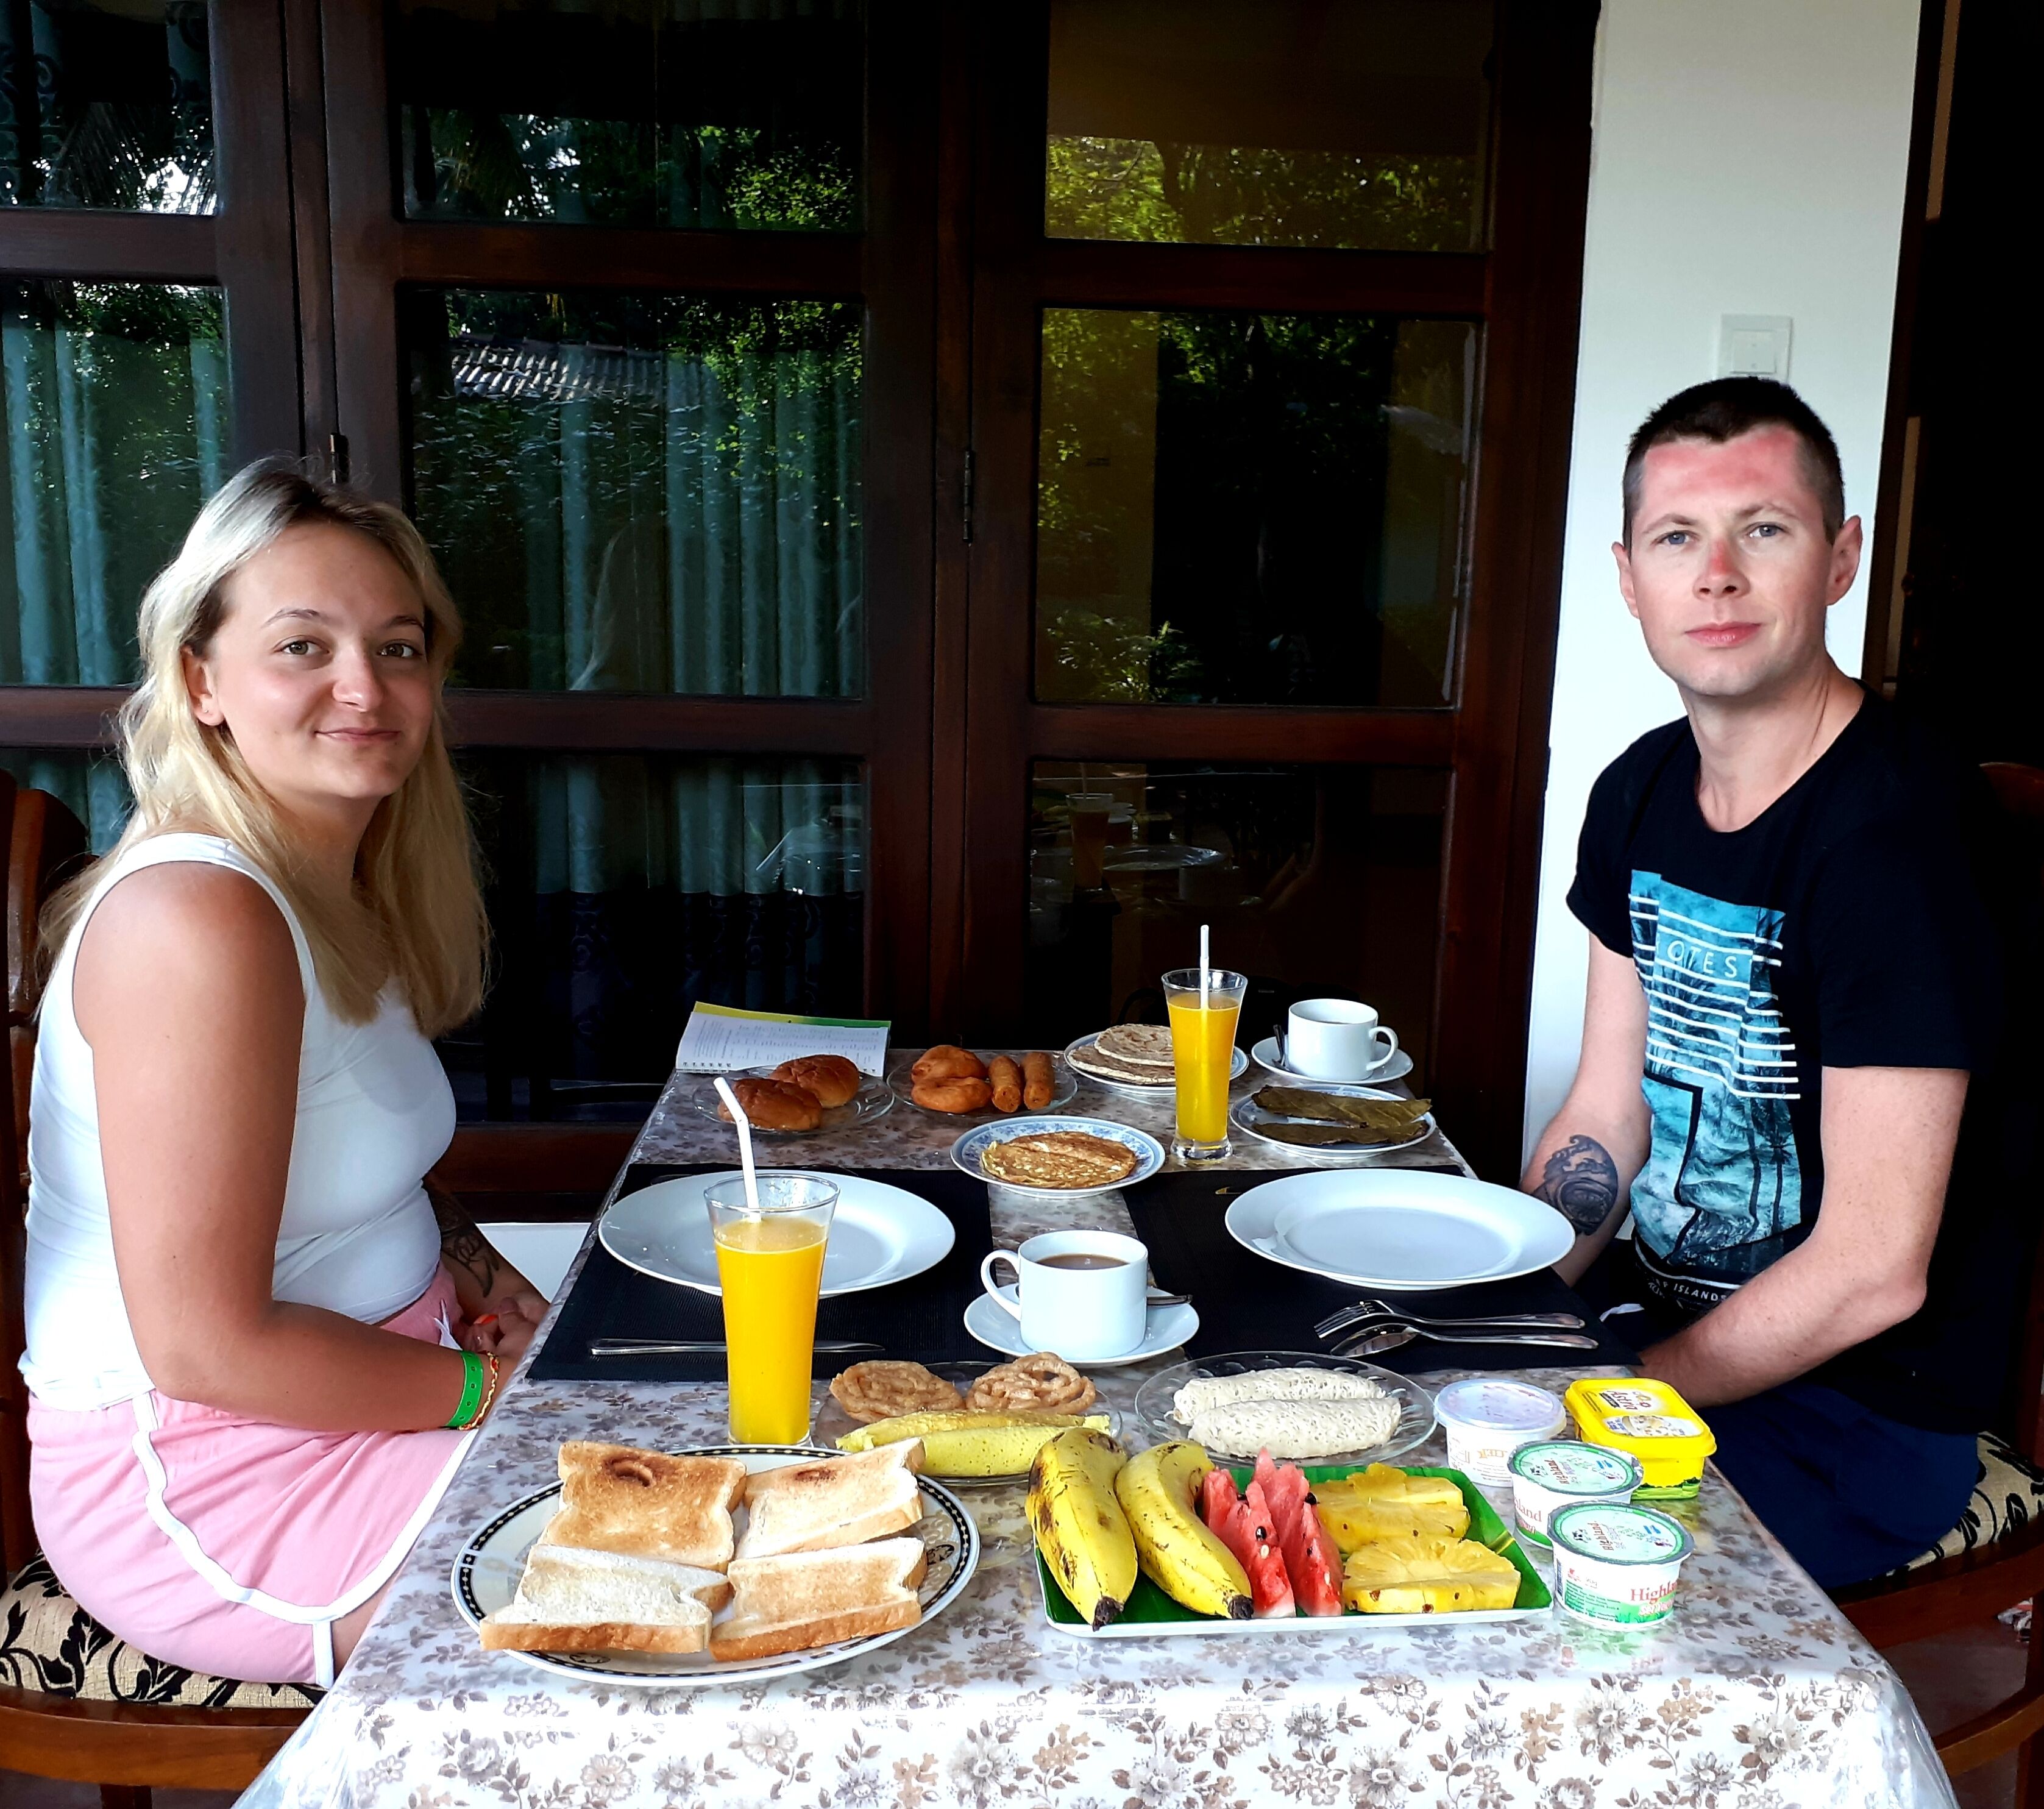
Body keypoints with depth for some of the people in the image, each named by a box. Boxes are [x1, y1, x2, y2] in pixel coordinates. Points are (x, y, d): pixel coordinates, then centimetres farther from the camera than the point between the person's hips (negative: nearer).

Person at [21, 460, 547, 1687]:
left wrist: (477, 1270, -2)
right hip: (208, 1485, -9)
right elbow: (204, 1342, -26)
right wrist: (493, 1387, -16)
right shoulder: (197, 919, -26)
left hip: (368, 1380, 9)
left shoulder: (340, 893, 5)